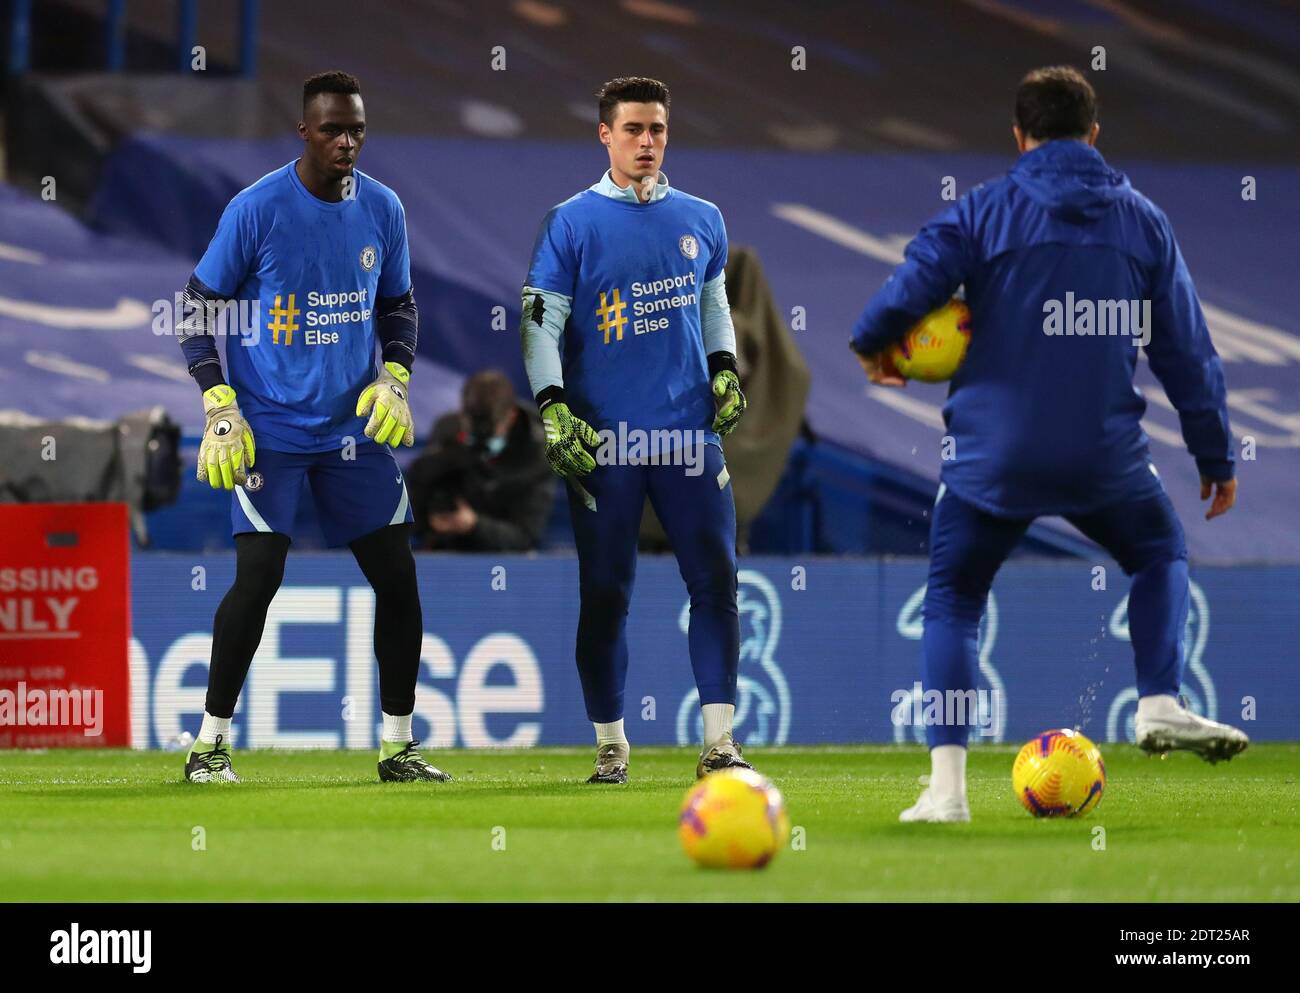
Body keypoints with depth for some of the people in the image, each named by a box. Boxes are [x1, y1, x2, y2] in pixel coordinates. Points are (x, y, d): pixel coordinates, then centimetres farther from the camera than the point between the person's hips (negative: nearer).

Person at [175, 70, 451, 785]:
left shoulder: (382, 209, 3)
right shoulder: (256, 210, -10)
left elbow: (400, 305, 16)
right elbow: (198, 309, -4)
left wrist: (394, 378, -1)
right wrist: (219, 407, -12)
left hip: (353, 428, 5)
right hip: (269, 427, -5)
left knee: (397, 577, 2)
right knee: (258, 577, -15)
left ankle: (398, 747, 13)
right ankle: (209, 744, -3)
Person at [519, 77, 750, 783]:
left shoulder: (701, 220, 12)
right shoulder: (572, 223, 0)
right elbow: (540, 322, -3)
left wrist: (725, 370, 12)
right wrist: (553, 410, -12)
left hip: (690, 428, 3)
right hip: (601, 435, -3)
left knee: (715, 578, -4)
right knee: (604, 591, 0)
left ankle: (718, 742, -2)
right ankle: (610, 745, 9)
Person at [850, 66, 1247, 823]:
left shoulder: (984, 212, -4)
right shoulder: (1143, 220, 4)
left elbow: (908, 290, -14)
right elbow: (1187, 351, 7)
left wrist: (873, 348, 9)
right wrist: (1217, 456, 16)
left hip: (994, 455, -1)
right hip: (1104, 454, 1)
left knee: (953, 600, 13)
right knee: (1161, 555, 27)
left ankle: (947, 784, 1)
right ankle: (1161, 705, 7)